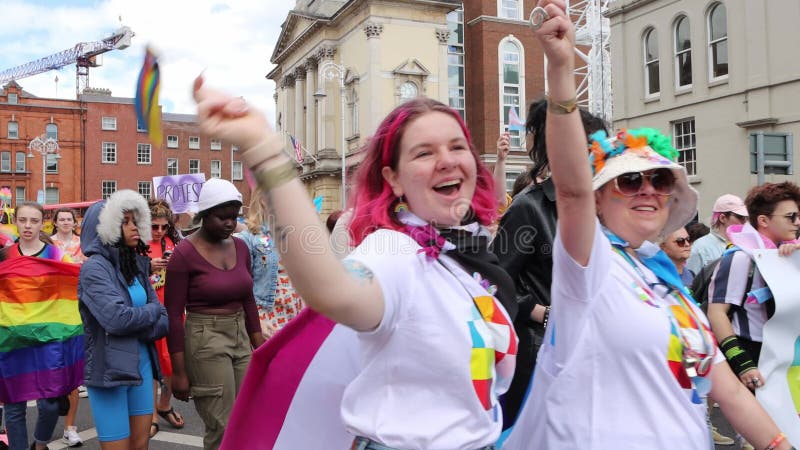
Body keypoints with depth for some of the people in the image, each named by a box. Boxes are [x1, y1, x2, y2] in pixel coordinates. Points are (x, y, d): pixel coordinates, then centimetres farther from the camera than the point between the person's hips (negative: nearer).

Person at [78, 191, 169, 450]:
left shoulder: (138, 265, 8)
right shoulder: (94, 267, -11)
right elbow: (116, 318, -24)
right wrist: (151, 311, -7)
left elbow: (163, 322, 4)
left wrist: (133, 328, -14)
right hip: (109, 369, -6)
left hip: (142, 364, 6)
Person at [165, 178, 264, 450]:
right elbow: (173, 315, -10)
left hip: (241, 338, 6)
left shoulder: (240, 247, 6)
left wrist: (259, 345, 13)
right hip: (205, 341, -6)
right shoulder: (184, 254, -11)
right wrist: (179, 371, -11)